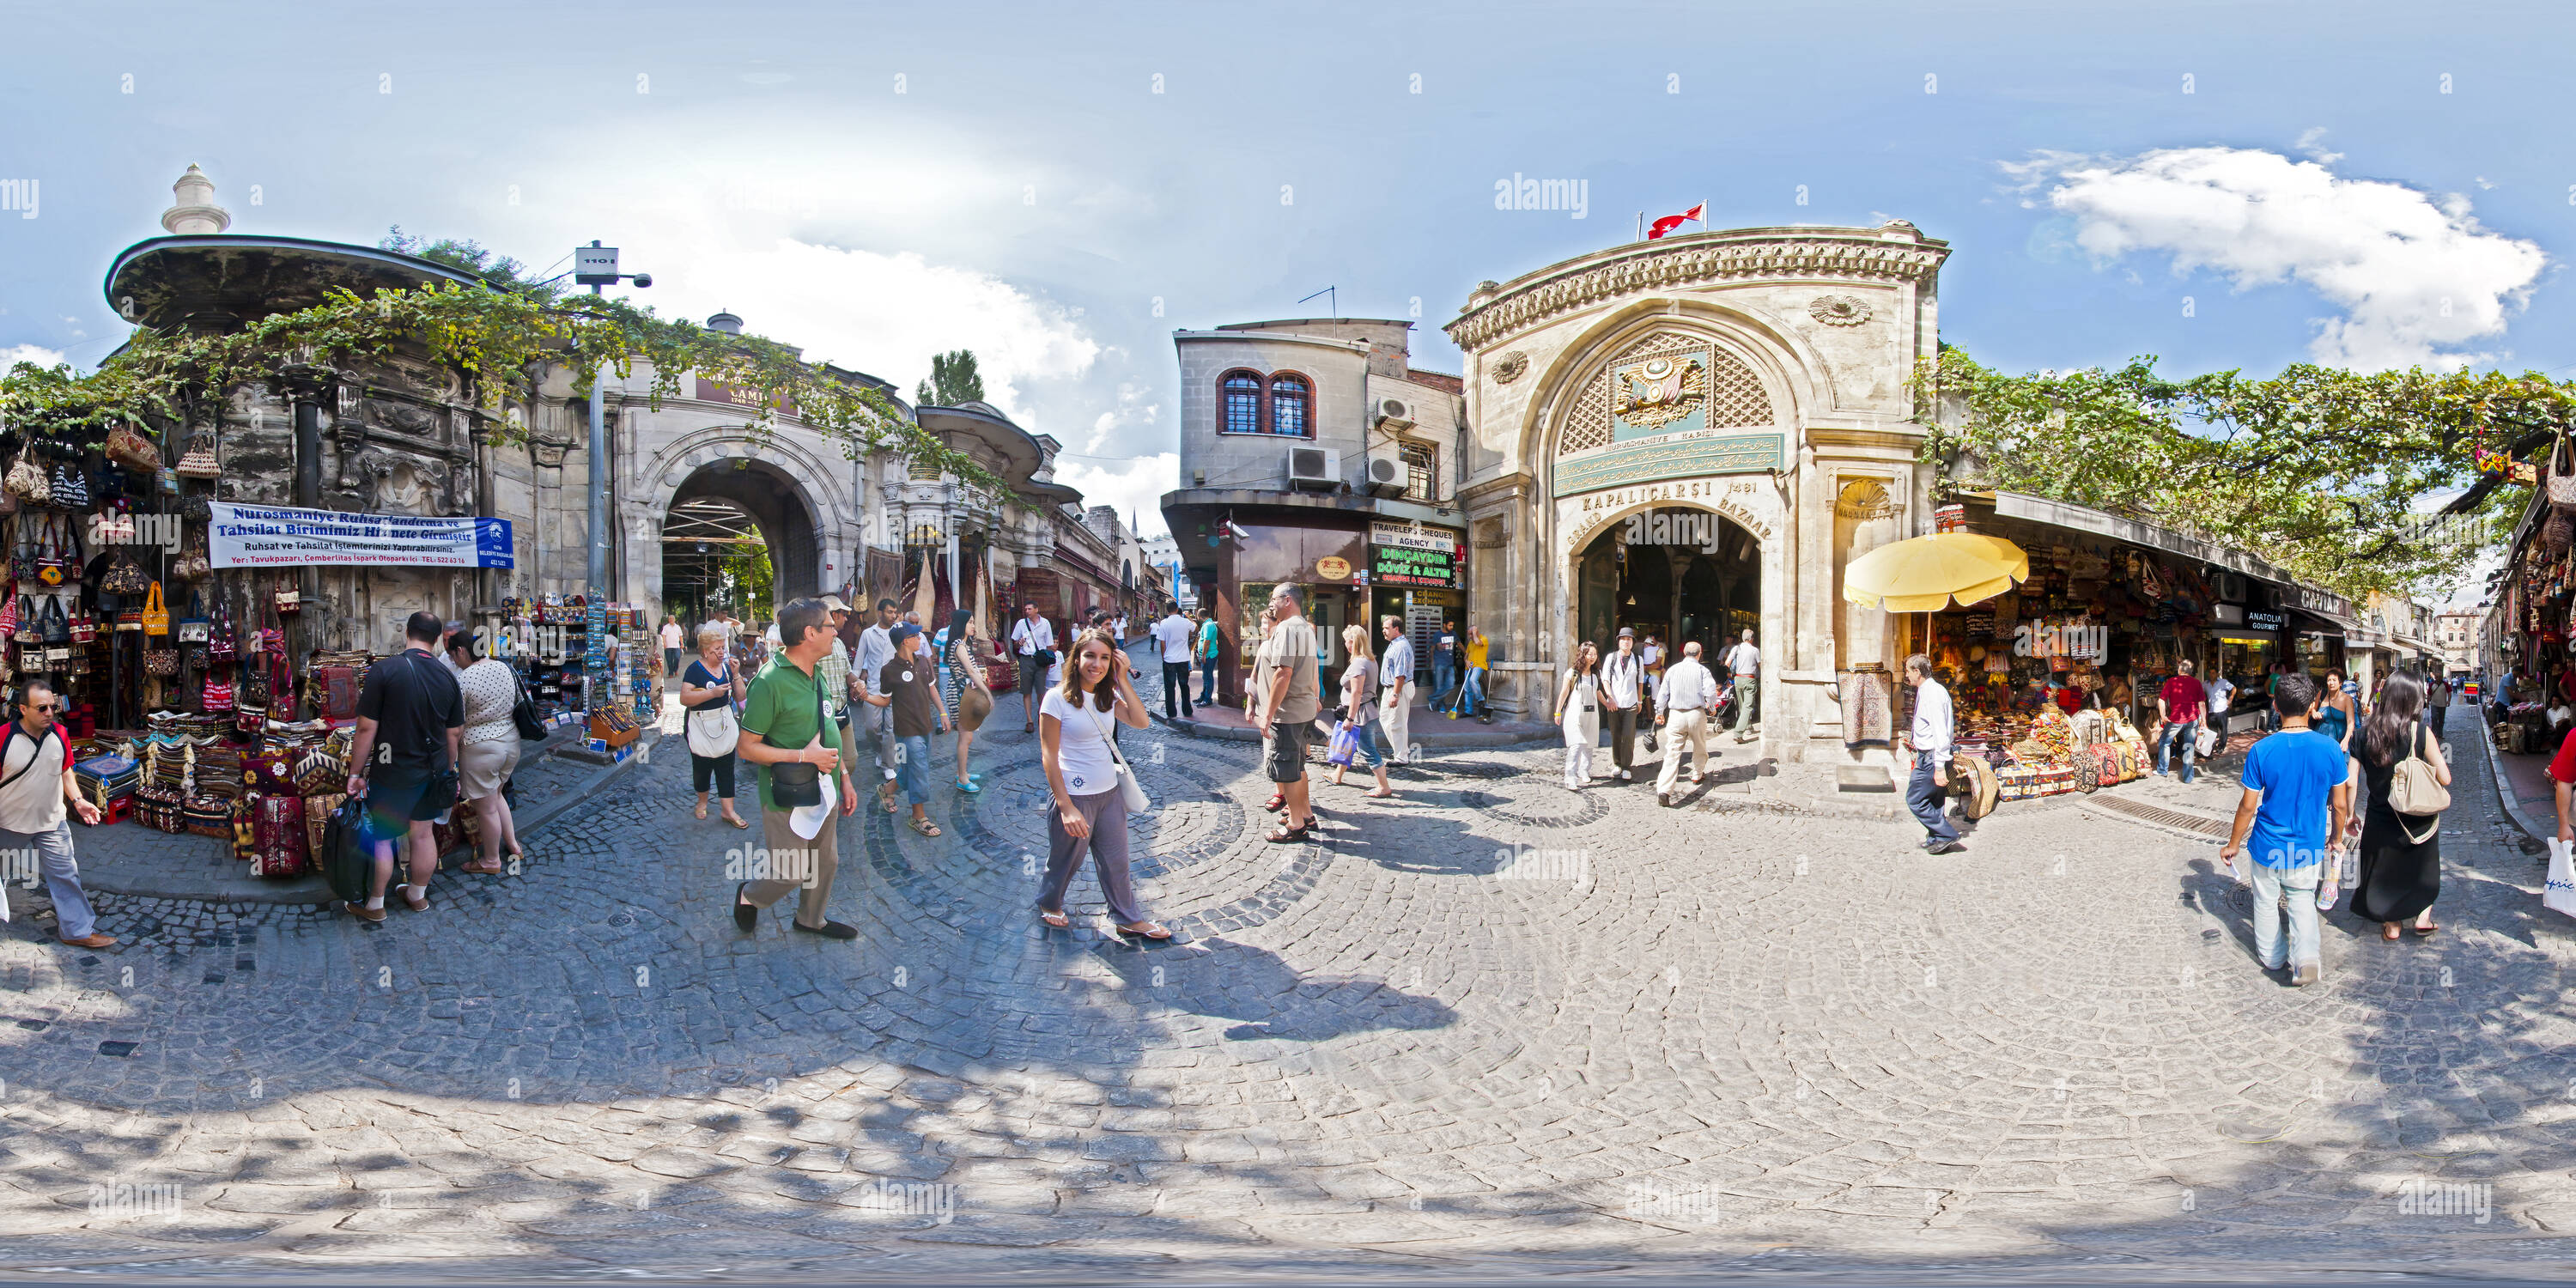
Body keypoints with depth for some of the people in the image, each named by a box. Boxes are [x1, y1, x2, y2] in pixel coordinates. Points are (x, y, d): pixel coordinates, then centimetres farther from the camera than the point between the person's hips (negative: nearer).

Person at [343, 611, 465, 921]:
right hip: (432, 773, 5)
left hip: (392, 774, -5)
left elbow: (367, 728, -16)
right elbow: (455, 733, 7)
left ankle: (374, 905, 21)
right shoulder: (448, 677, -1)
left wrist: (355, 773, -8)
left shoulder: (383, 671, -16)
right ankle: (418, 895, 33)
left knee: (380, 838, 9)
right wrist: (449, 772, 19)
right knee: (423, 834, 18)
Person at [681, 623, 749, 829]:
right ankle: (702, 800, 33)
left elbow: (740, 697, 7)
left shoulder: (726, 667, 6)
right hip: (700, 726, -4)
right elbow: (684, 698, -20)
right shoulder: (695, 670, -10)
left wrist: (736, 674, -7)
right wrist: (712, 692, -27)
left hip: (724, 724, 4)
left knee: (726, 768, 2)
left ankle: (728, 811, 5)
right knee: (702, 766, 8)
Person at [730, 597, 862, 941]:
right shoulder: (769, 681, -21)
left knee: (826, 862, 17)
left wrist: (845, 779, 15)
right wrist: (803, 756, -22)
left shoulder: (816, 676, 7)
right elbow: (746, 746, -19)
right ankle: (748, 897, 31)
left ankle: (812, 919, 39)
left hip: (822, 791, 8)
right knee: (790, 873, 2)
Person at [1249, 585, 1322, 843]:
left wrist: (1268, 715, -22)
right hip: (1304, 709, 10)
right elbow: (1310, 670, 22)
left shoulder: (1286, 629, -18)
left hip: (1287, 713, -10)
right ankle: (1305, 813, 30)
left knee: (1286, 769, -2)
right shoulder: (1305, 628, 14)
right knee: (1297, 766, 20)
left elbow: (1283, 673, -24)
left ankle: (1295, 825, 5)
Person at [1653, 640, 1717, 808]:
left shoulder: (1672, 670, 5)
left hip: (1676, 715, 1)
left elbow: (1663, 693, 8)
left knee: (1672, 752, -7)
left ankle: (1664, 790, -21)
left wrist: (1659, 712, 21)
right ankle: (1697, 775, 47)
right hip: (1696, 714, -1)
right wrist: (1711, 706, 8)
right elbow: (1711, 691, -13)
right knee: (1700, 748, 26)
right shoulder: (1702, 670, -2)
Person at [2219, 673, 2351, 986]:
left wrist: (2233, 845, 2)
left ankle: (2271, 956, 34)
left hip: (2268, 846, -1)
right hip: (2308, 847, 1)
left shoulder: (2261, 751, -18)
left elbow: (2248, 807, -12)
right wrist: (2336, 839, 14)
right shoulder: (2330, 749, -13)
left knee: (2267, 902, 18)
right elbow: (2340, 804, -3)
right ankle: (2305, 955, 0)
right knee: (2302, 900, 19)